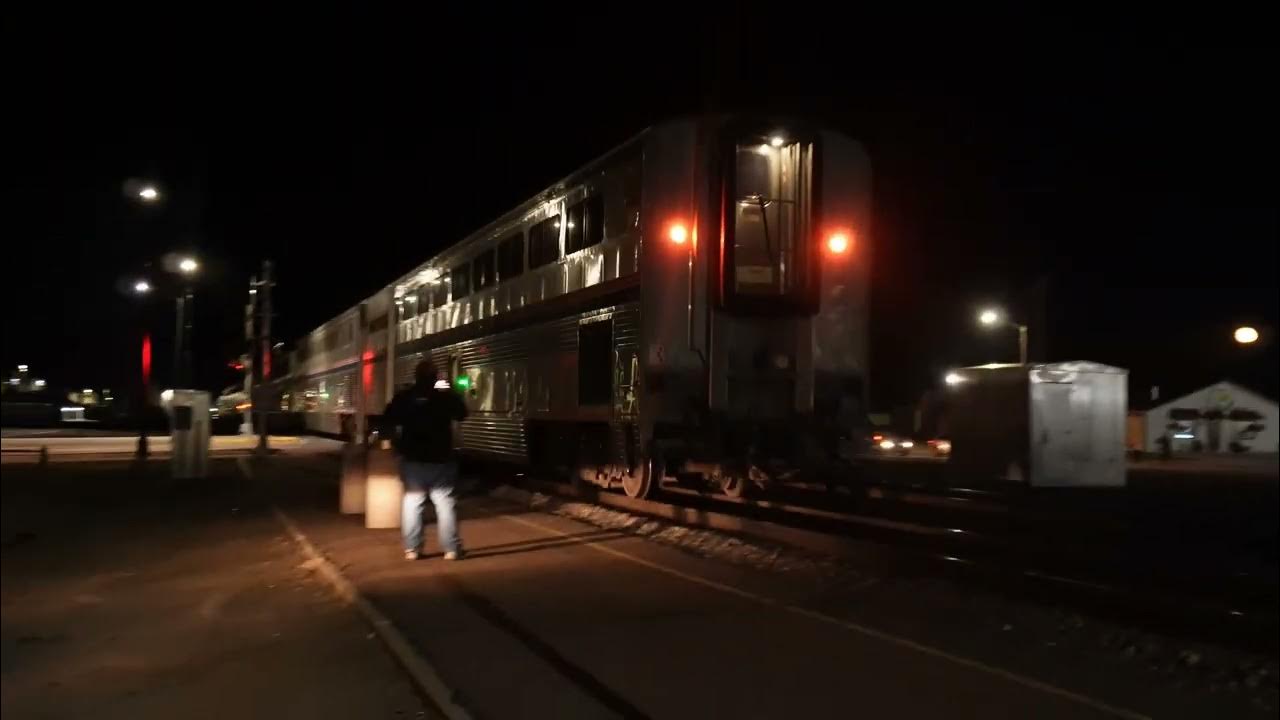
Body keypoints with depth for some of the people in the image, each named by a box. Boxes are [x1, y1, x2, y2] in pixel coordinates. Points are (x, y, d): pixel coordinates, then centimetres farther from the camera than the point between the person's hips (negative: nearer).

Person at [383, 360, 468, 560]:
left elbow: (389, 420, 2)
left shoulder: (403, 397, -3)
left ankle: (412, 549, 7)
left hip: (412, 459, 1)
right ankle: (451, 548, 2)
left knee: (412, 502, 8)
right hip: (441, 459, -1)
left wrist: (398, 443, 14)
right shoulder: (446, 395, -5)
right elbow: (462, 414, 9)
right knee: (445, 503, 3)